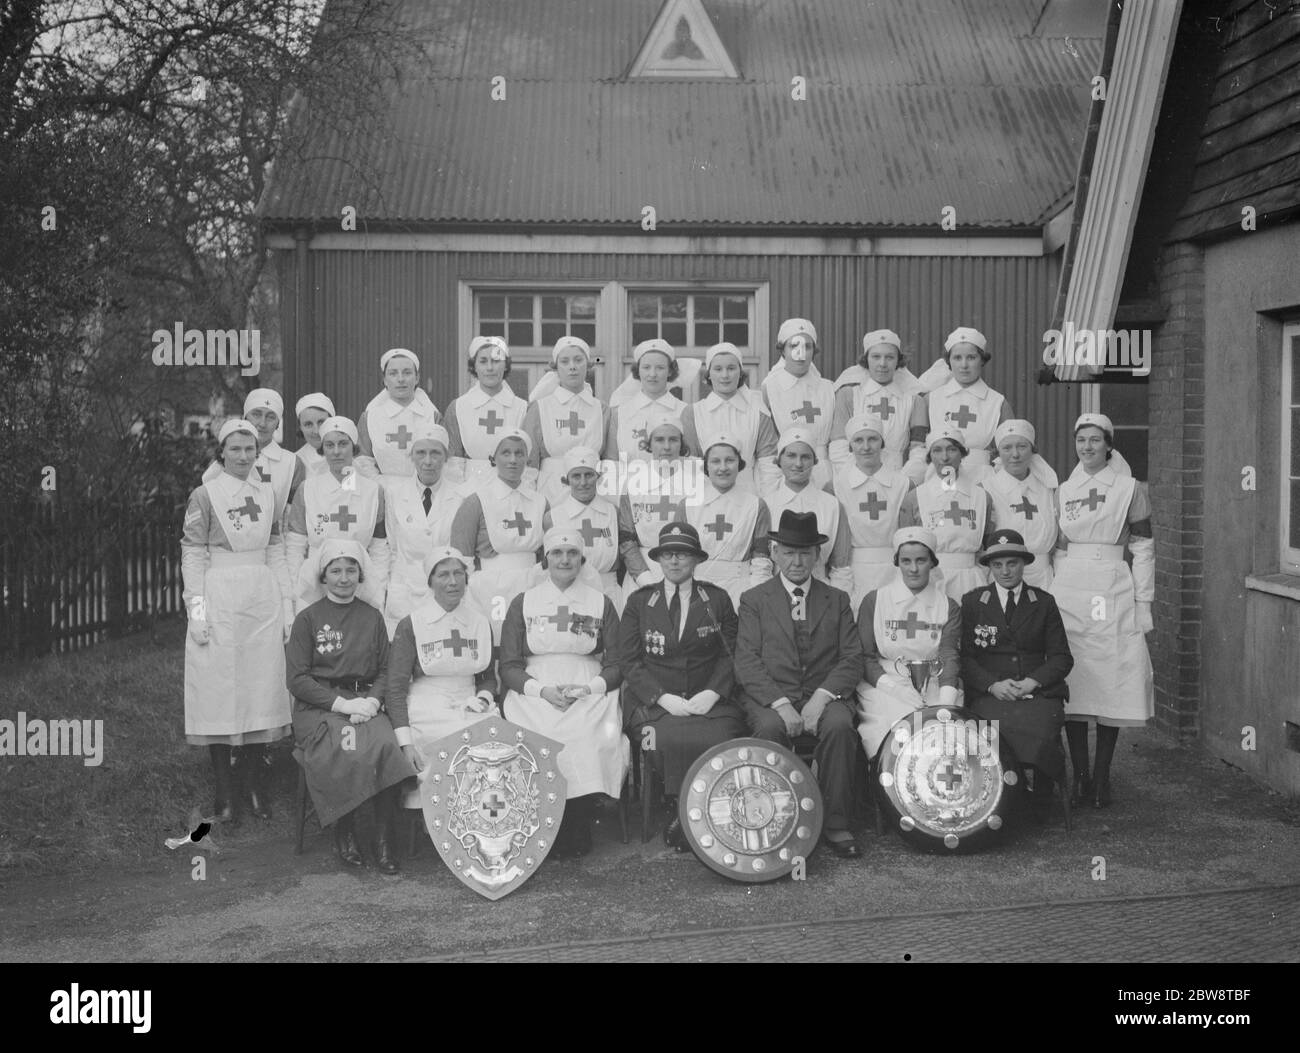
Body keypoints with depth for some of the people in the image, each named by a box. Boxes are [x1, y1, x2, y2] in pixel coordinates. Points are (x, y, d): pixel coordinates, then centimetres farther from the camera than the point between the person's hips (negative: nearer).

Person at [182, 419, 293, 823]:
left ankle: (257, 786, 14)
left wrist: (286, 604, 8)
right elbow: (192, 556, -4)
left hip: (263, 600, 4)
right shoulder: (204, 495, -2)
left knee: (261, 689, 5)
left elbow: (276, 553, 13)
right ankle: (224, 793, 6)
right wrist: (197, 608, -11)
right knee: (220, 692, -1)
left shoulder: (267, 494, 11)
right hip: (220, 598, -4)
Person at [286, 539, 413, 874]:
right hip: (319, 707, -2)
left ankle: (383, 840, -20)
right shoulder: (308, 619, 5)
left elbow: (385, 670, 13)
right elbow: (296, 678, -1)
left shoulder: (372, 617, 15)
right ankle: (344, 834, -12)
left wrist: (371, 701, -8)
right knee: (345, 752, -32)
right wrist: (341, 704, -13)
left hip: (366, 703, 2)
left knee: (386, 746, -29)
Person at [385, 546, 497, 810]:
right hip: (426, 713, -4)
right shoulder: (411, 625, -1)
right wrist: (405, 743, -12)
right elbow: (395, 688, -3)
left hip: (469, 709, 4)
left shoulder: (480, 622, 12)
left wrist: (483, 697, 0)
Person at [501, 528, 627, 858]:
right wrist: (541, 689, -10)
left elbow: (616, 665, 10)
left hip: (590, 693, 0)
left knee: (602, 736, -32)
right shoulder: (523, 604, 14)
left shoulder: (601, 604, 15)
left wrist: (589, 688, -10)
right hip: (534, 694, 0)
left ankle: (578, 836, -19)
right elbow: (509, 667, 8)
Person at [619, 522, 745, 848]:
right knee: (673, 739, -33)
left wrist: (712, 693, -10)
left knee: (718, 740, -30)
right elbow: (629, 660, 3)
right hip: (654, 701, -1)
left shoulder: (718, 599, 13)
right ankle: (677, 813, -13)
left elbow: (730, 655, 9)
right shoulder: (639, 601, 10)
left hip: (708, 699, 1)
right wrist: (664, 697, -11)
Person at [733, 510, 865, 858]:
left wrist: (822, 697, -14)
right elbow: (747, 662, -2)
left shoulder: (837, 601, 15)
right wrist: (780, 703, -18)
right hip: (769, 697, -1)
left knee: (839, 725, -31)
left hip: (822, 696, 1)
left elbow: (852, 659, 5)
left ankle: (835, 825, -20)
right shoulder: (754, 600, 9)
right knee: (769, 727, -34)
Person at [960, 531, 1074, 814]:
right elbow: (965, 657, 6)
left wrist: (1033, 682, -9)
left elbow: (1061, 657, 9)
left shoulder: (1044, 602, 15)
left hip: (1039, 693, 1)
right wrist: (993, 684, -11)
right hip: (989, 695, -1)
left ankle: (1041, 807, -10)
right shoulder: (972, 602, 12)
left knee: (1038, 731, -32)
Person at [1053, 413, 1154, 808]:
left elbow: (1143, 549, 2)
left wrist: (1143, 602, -3)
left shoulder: (1130, 489, 3)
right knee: (1071, 684, 1)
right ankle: (1079, 776, 8)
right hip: (1065, 591, 3)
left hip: (1112, 594, -3)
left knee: (1110, 684, -3)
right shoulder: (1064, 490, 13)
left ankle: (1101, 777, 6)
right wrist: (1049, 593, 10)